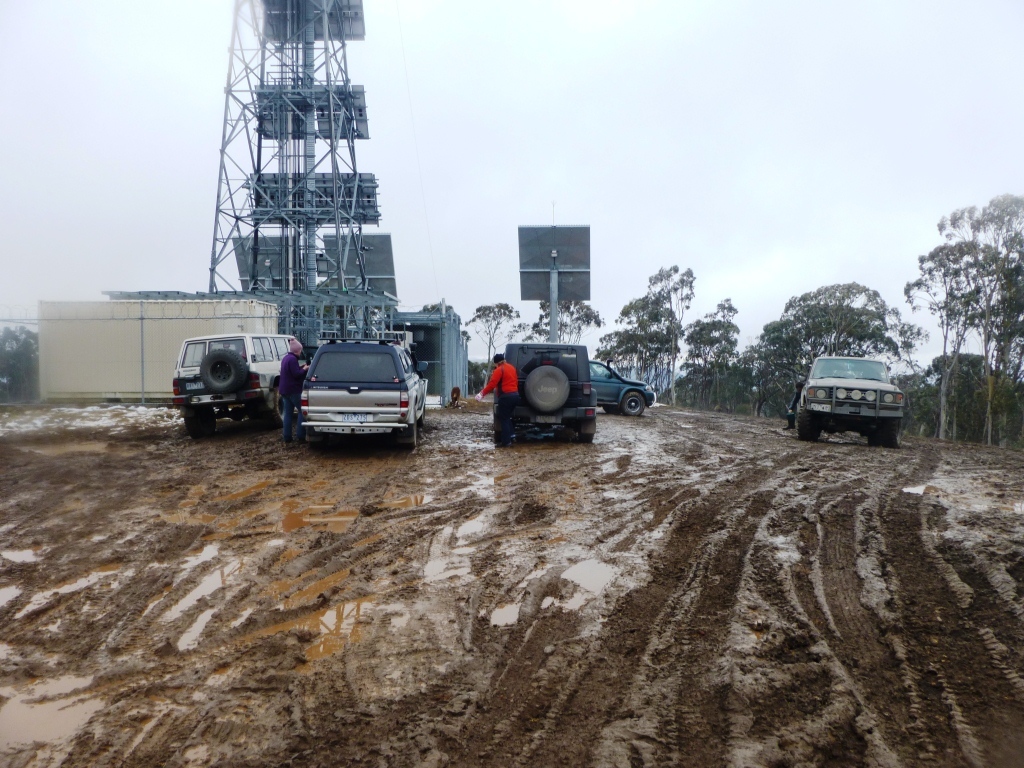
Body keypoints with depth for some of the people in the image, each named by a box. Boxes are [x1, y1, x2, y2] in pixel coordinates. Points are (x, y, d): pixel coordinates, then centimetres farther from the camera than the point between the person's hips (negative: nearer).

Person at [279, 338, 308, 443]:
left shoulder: (285, 358, 14)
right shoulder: (293, 359, -17)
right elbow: (297, 374, -20)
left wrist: (301, 367, 15)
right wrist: (304, 369, -5)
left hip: (285, 390, 9)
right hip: (293, 390, -9)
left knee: (288, 413, 9)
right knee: (302, 411, -1)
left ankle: (287, 437, 9)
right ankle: (301, 436, -5)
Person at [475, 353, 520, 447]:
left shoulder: (499, 370, -9)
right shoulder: (512, 367, 17)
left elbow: (492, 384, -16)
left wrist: (482, 393, -11)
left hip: (506, 396, -9)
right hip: (515, 395, 9)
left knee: (504, 419, -3)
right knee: (507, 417, 19)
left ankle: (506, 442, -6)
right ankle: (509, 438, 17)